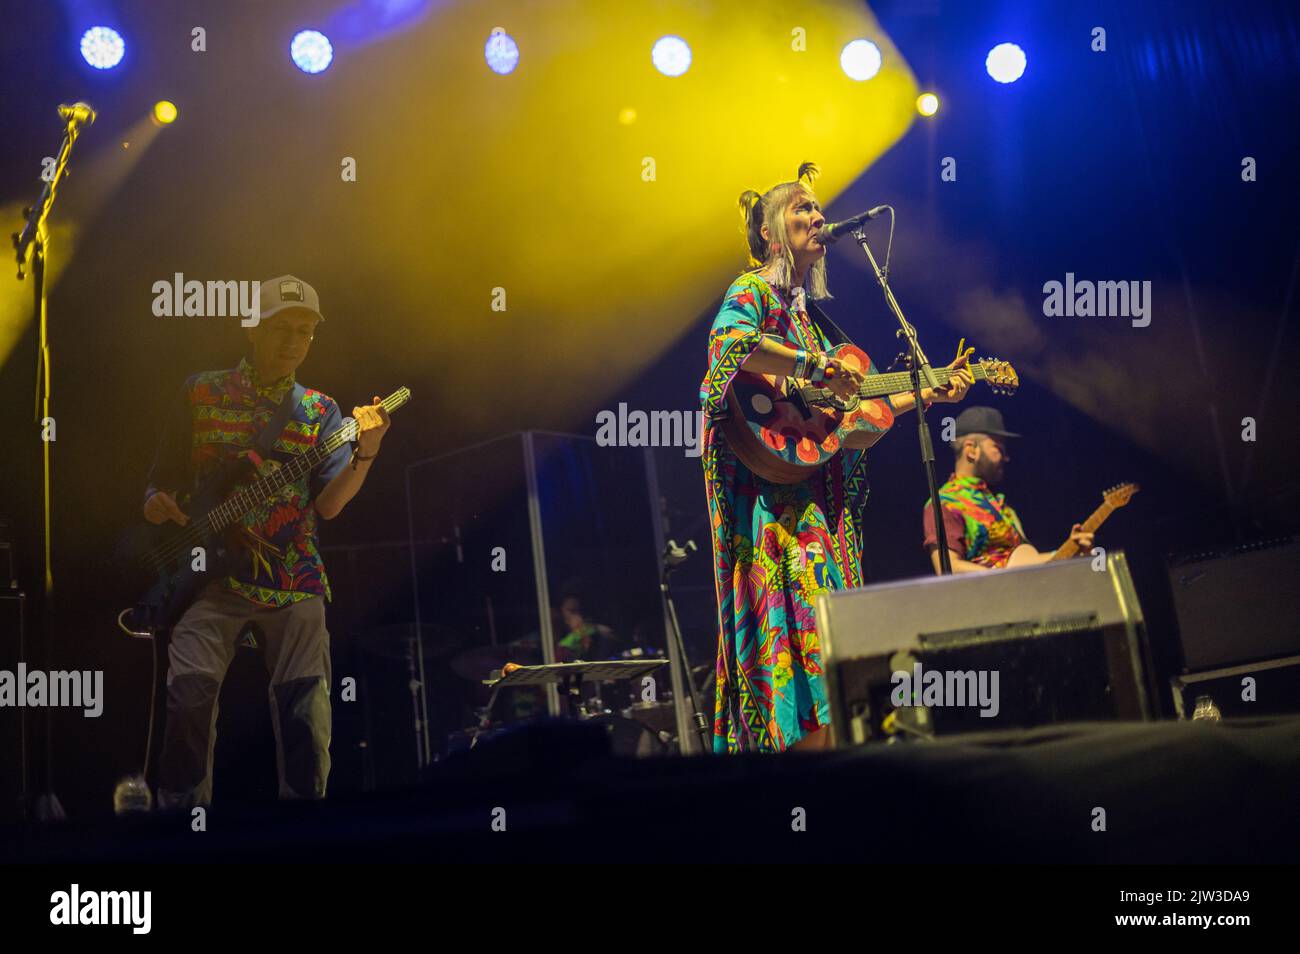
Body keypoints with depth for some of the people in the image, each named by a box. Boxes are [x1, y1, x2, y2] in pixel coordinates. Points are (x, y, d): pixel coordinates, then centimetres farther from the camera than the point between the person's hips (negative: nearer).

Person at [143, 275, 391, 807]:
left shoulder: (319, 411, 9)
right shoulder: (201, 393, 7)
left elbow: (328, 505, -3)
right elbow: (163, 480, 13)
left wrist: (365, 453, -20)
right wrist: (158, 503, -11)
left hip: (294, 583, 1)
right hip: (213, 573, -1)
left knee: (307, 711, -3)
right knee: (190, 684, -21)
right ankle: (182, 805, -4)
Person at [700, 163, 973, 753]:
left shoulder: (805, 310, 23)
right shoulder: (753, 290, -2)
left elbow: (854, 409, 23)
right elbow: (729, 340, -27)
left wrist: (924, 394, 20)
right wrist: (817, 367, -26)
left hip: (819, 497, 9)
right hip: (774, 487, -9)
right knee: (814, 639, -17)